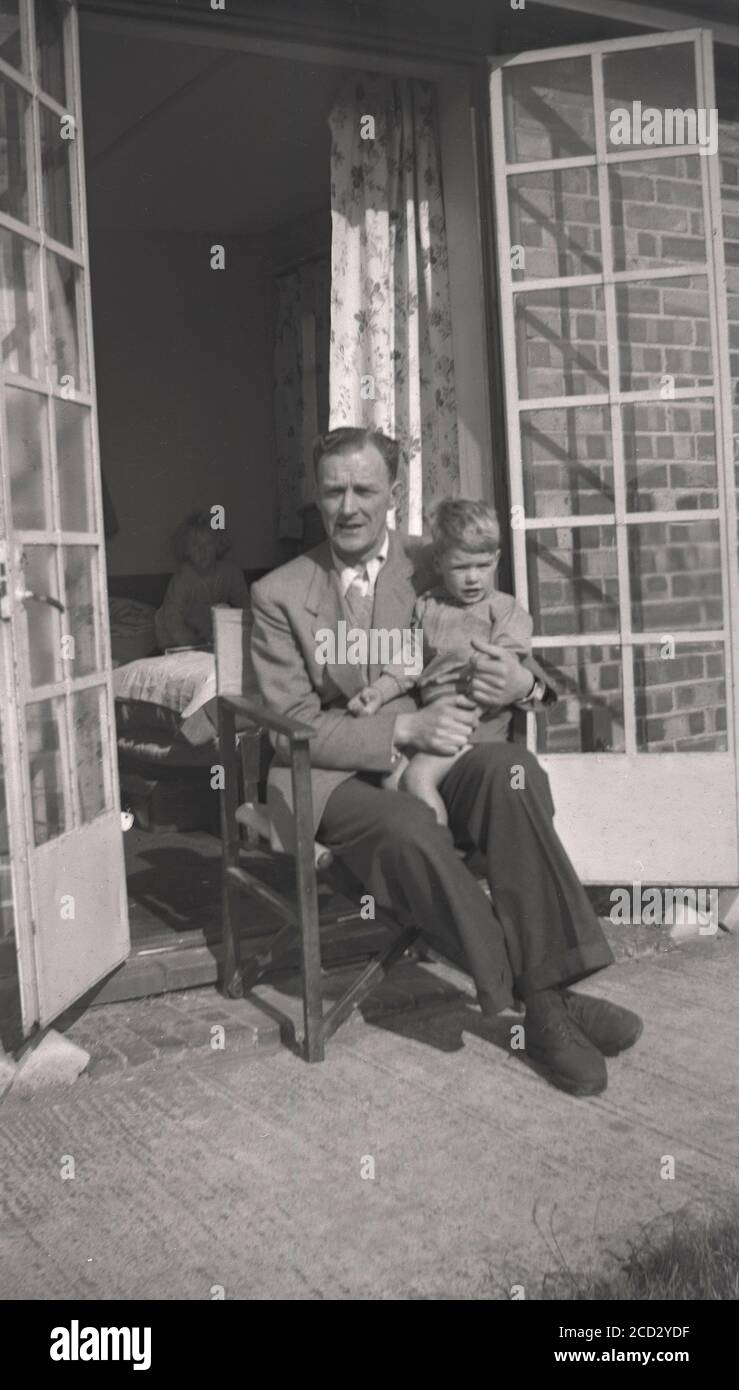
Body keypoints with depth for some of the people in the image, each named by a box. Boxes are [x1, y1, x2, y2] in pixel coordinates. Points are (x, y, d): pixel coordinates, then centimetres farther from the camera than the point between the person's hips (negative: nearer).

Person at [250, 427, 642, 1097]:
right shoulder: (278, 596, 5)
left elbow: (509, 664, 12)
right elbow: (292, 726, -3)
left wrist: (522, 682, -16)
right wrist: (403, 728, -18)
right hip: (336, 779, -2)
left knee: (510, 766, -31)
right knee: (411, 828, -35)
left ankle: (549, 990, -28)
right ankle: (534, 998, -19)